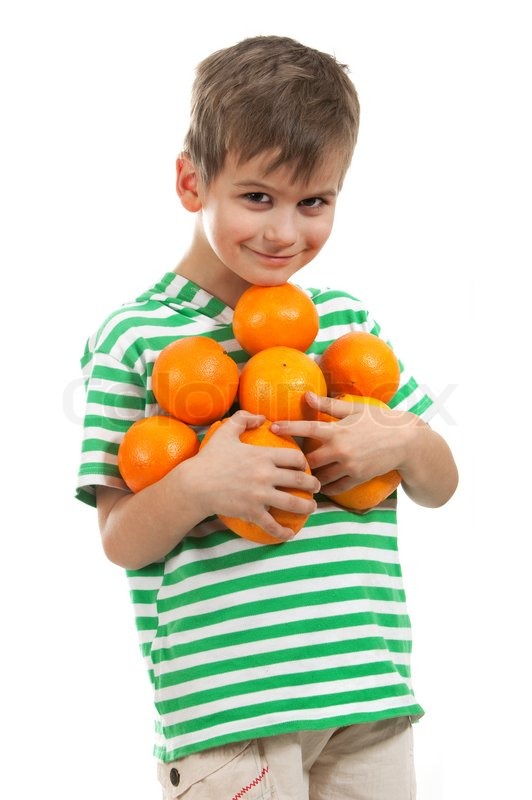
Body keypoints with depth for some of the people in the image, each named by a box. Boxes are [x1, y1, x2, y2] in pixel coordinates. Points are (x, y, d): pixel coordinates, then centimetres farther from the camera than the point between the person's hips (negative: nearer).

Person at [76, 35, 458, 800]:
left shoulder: (347, 319, 10)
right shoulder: (135, 336, -5)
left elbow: (441, 486, 14)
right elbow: (120, 541, -5)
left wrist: (401, 440, -7)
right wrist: (195, 487, -24)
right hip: (225, 702, -4)